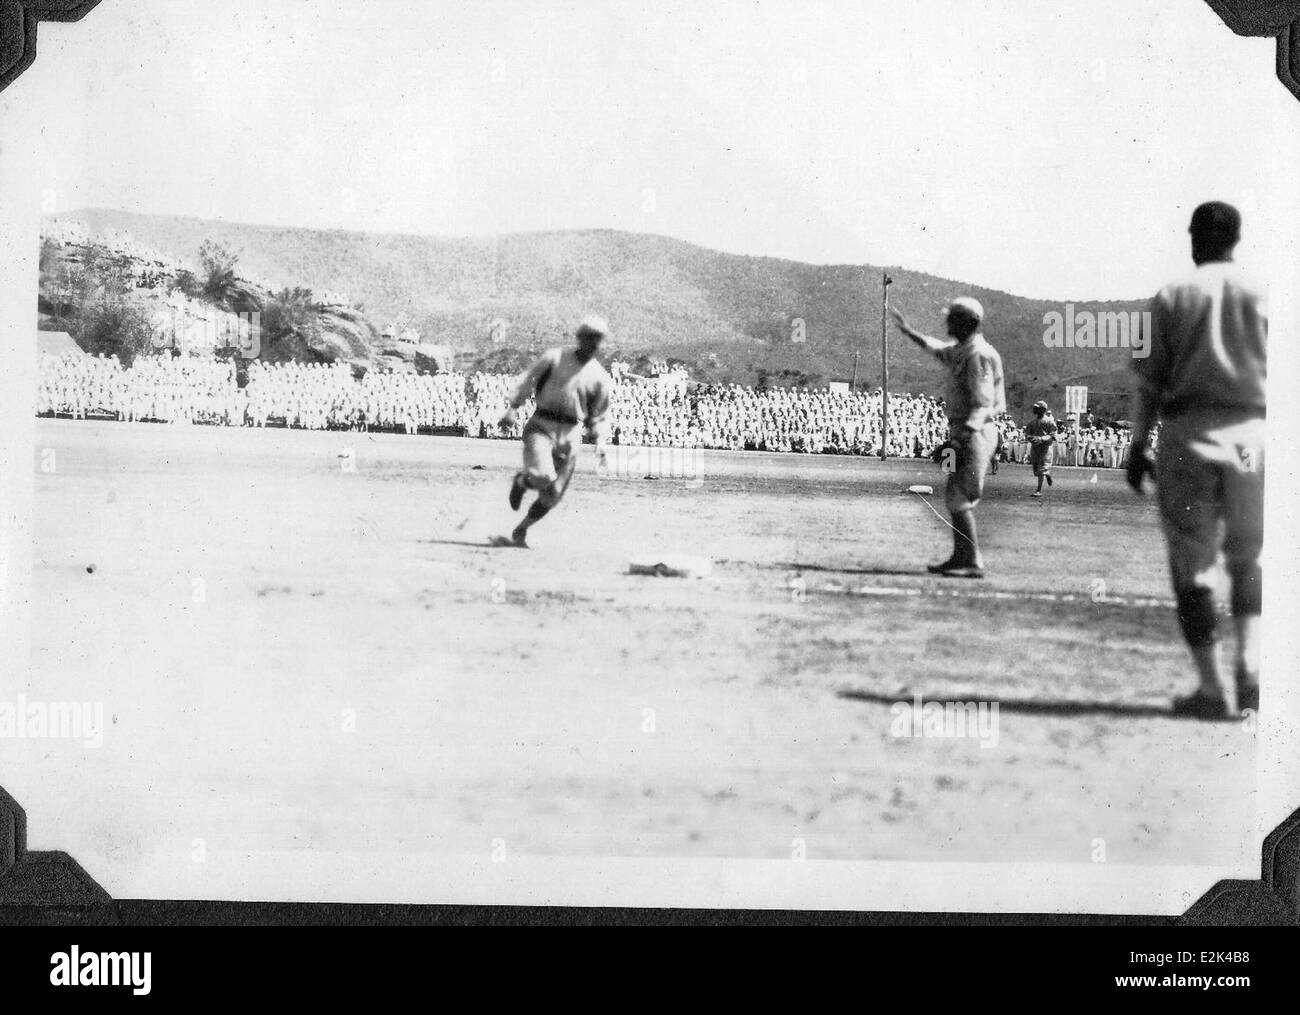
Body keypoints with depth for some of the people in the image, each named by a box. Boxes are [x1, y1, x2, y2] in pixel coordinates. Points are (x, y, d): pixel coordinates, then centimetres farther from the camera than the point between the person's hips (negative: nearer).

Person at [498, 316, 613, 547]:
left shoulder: (600, 378, 8)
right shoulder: (554, 357, 2)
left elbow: (596, 416, 16)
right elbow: (528, 381, 4)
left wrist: (600, 441, 2)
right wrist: (513, 408, -9)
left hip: (568, 437, 3)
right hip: (541, 427, -3)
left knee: (553, 495, 2)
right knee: (543, 477, -27)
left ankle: (521, 529, 26)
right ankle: (521, 481, 9)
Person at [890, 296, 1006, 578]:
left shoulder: (978, 355, -17)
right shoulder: (961, 350, 13)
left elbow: (983, 403, -23)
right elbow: (939, 350, 37)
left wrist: (962, 436, -33)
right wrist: (909, 332, 41)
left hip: (974, 433, -10)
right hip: (963, 431, 10)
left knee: (958, 499, -12)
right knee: (957, 498, 15)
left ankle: (973, 563, -12)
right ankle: (960, 558, 22)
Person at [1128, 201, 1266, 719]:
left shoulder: (1171, 297, 3)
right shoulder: (1258, 296, 5)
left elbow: (1150, 380, 0)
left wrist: (1138, 445, 5)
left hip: (1186, 437, -1)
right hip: (1249, 437, 1)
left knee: (1191, 565, 6)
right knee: (1247, 561, 16)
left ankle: (1210, 687, 3)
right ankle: (1250, 665, -2)